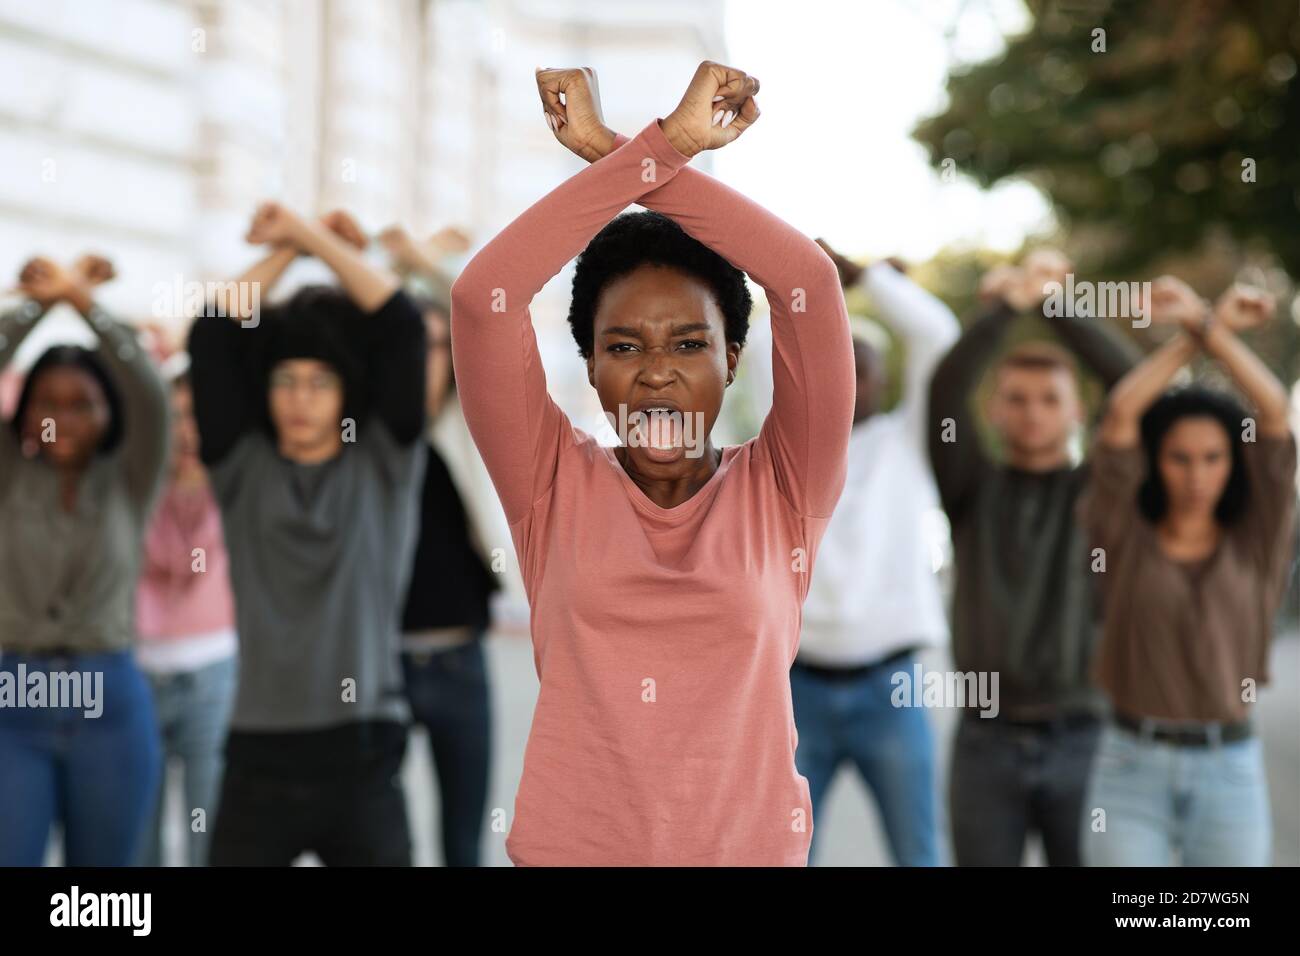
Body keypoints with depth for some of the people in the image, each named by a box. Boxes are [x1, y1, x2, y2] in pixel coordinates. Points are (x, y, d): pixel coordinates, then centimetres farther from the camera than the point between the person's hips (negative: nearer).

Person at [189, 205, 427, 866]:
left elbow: (402, 327, -5)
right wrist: (285, 251, 3)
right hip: (259, 759, 1)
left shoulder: (384, 464, 4)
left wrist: (314, 236, -2)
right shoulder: (242, 469, 5)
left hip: (362, 758, 0)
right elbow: (210, 338, -2)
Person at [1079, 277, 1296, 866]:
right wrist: (1193, 334, -8)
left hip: (1230, 776, 1)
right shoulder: (1122, 537, 1)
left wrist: (1209, 326, -13)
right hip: (1131, 774, -1)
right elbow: (1120, 412, -11)